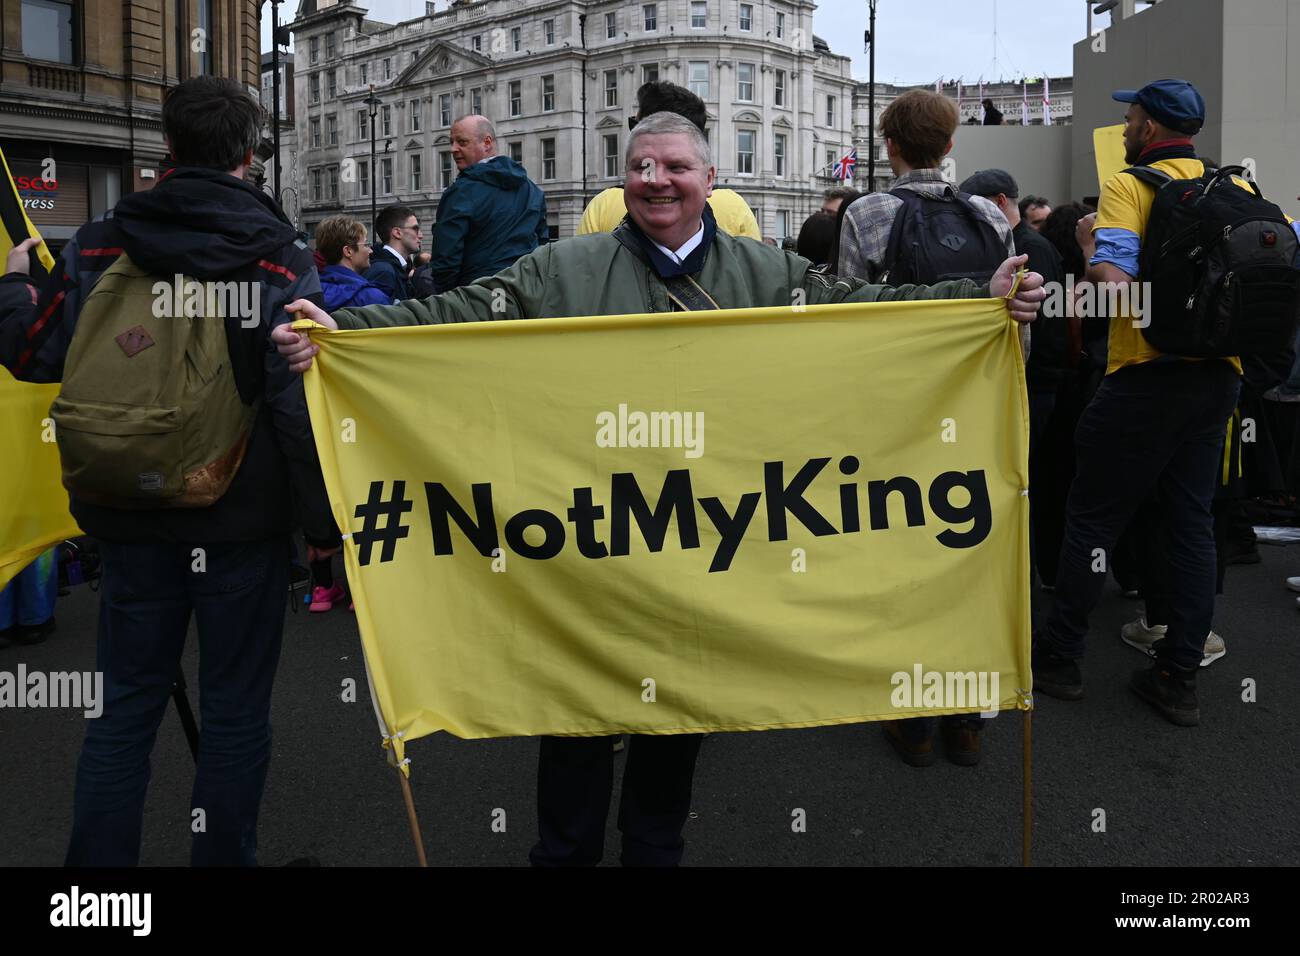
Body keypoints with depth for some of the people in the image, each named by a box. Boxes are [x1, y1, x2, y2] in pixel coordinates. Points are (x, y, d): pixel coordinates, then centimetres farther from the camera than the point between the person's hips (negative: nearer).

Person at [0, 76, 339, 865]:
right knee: (235, 709, 9)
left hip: (133, 513, 3)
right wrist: (324, 518, -8)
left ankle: (100, 858, 22)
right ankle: (223, 857, 20)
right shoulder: (280, 257, -8)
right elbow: (298, 398, -16)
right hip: (245, 515, -3)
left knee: (127, 703, 14)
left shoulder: (100, 245, 0)